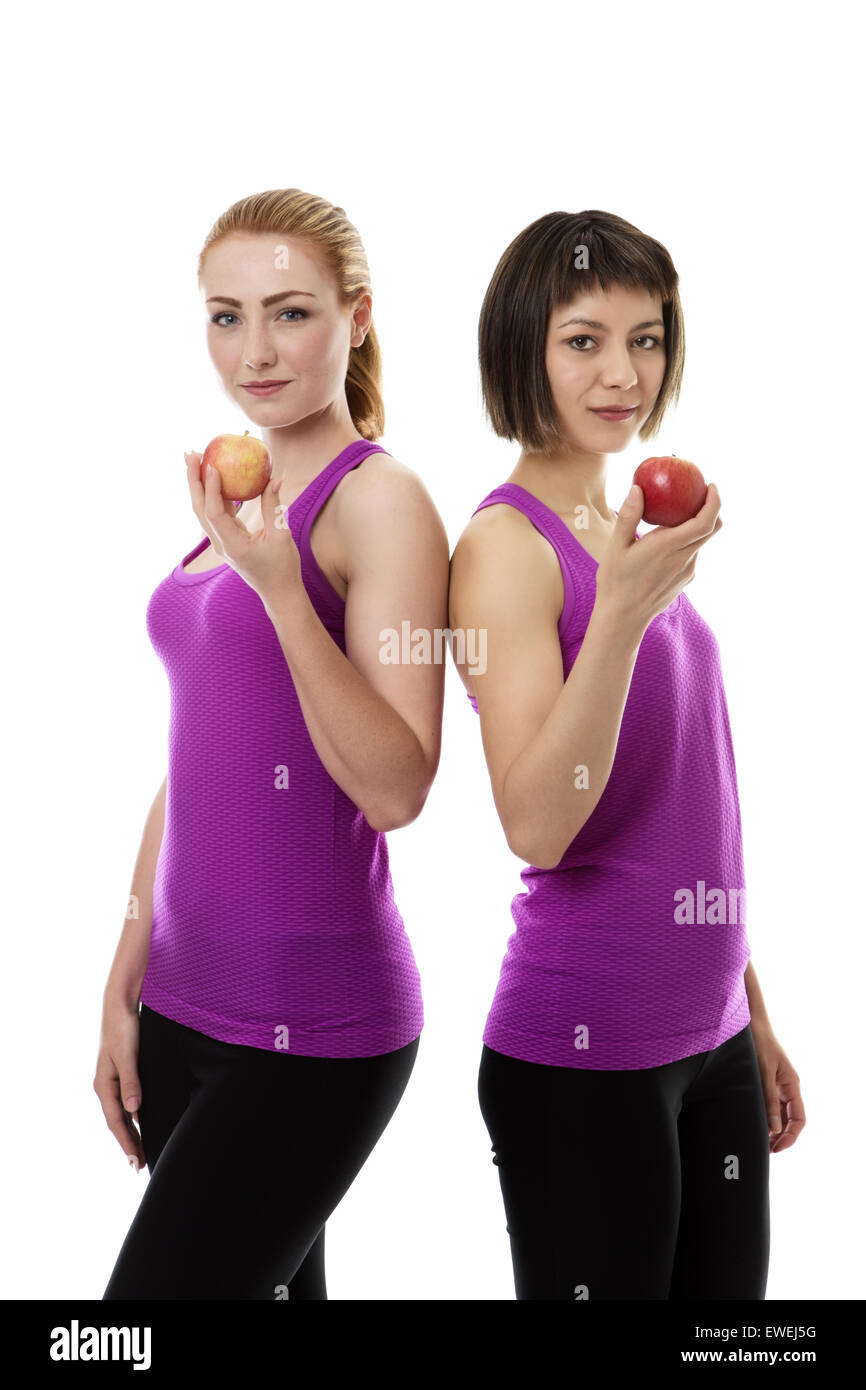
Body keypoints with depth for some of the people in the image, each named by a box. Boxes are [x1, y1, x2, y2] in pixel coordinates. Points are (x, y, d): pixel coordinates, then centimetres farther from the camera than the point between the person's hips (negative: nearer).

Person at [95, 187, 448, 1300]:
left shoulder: (380, 499, -10)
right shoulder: (235, 504, 12)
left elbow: (395, 790, -17)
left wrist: (280, 586, -26)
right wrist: (127, 980, 15)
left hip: (314, 1024, -7)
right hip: (188, 1001, 7)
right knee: (264, 1279, 13)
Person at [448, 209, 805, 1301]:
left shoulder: (636, 532, 10)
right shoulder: (507, 542, -12)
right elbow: (537, 828, -22)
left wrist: (754, 1020, 17)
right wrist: (622, 608, -31)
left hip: (708, 1040, 7)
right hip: (581, 1051, -7)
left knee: (728, 1289, 14)